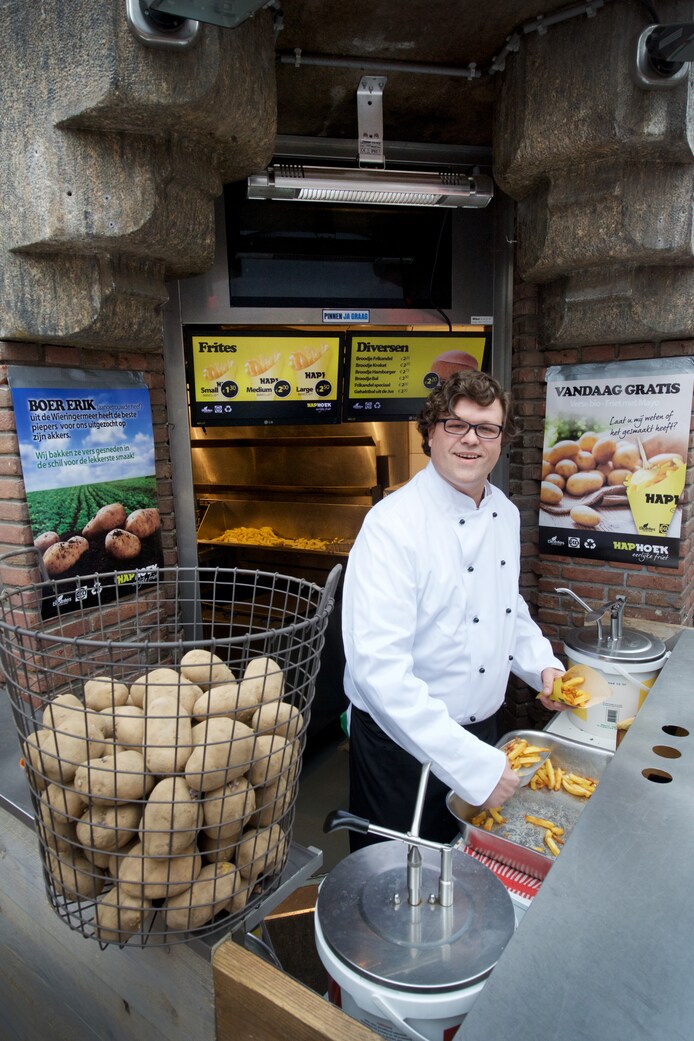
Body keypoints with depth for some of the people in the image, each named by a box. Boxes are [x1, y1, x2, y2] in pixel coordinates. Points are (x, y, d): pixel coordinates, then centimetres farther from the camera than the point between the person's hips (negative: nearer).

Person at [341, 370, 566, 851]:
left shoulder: (506, 515, 1)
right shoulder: (393, 524, -25)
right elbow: (379, 669, -31)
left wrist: (542, 665, 2)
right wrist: (470, 762, -30)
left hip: (481, 729, 7)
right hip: (401, 742, -7)